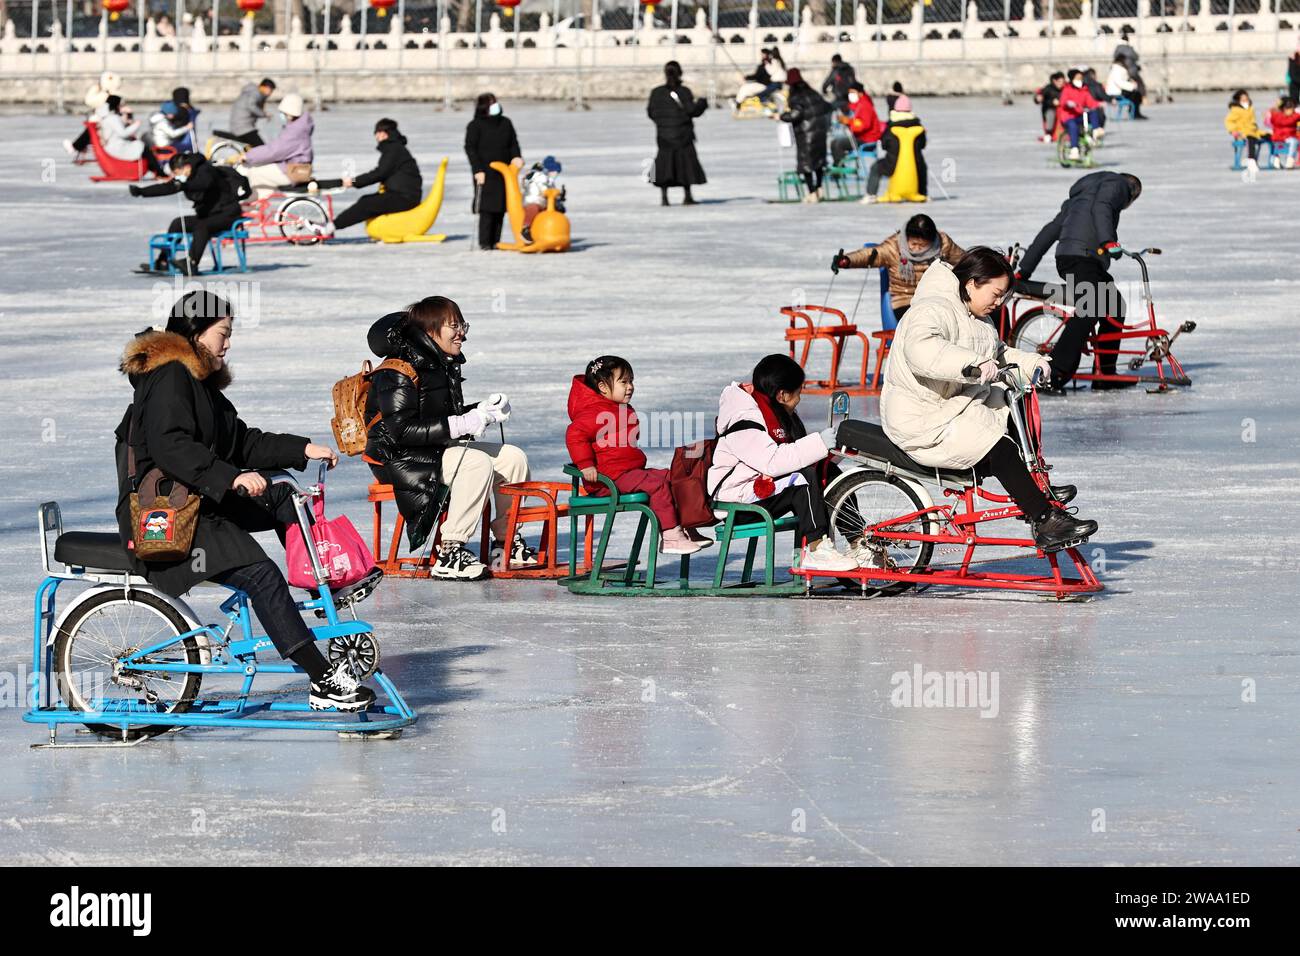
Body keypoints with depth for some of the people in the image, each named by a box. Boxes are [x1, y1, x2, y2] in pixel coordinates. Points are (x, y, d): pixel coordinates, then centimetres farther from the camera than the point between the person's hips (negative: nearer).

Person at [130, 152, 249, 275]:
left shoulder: (205, 170, -19)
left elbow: (205, 183, -40)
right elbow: (166, 188, 4)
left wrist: (184, 184, -55)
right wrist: (141, 191, -4)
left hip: (227, 213, -9)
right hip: (208, 214, 9)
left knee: (201, 226, -33)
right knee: (177, 224, 3)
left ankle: (192, 264, -46)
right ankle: (162, 263, 1)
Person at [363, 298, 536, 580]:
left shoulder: (445, 365, 11)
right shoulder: (398, 374, -19)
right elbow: (399, 431, -26)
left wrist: (483, 411, 1)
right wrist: (458, 426, -28)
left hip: (440, 449, 10)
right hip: (400, 459, -10)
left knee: (513, 457, 1)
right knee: (478, 463, -31)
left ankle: (506, 543, 11)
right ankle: (449, 554, -30)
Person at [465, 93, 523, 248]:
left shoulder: (505, 123, 12)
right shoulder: (475, 126, -2)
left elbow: (513, 143, 18)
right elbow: (470, 148, -5)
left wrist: (516, 157, -2)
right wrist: (478, 170, -14)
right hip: (486, 174, -5)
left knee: (500, 209, 3)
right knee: (487, 208, -10)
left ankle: (495, 241, 8)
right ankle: (484, 242, -6)